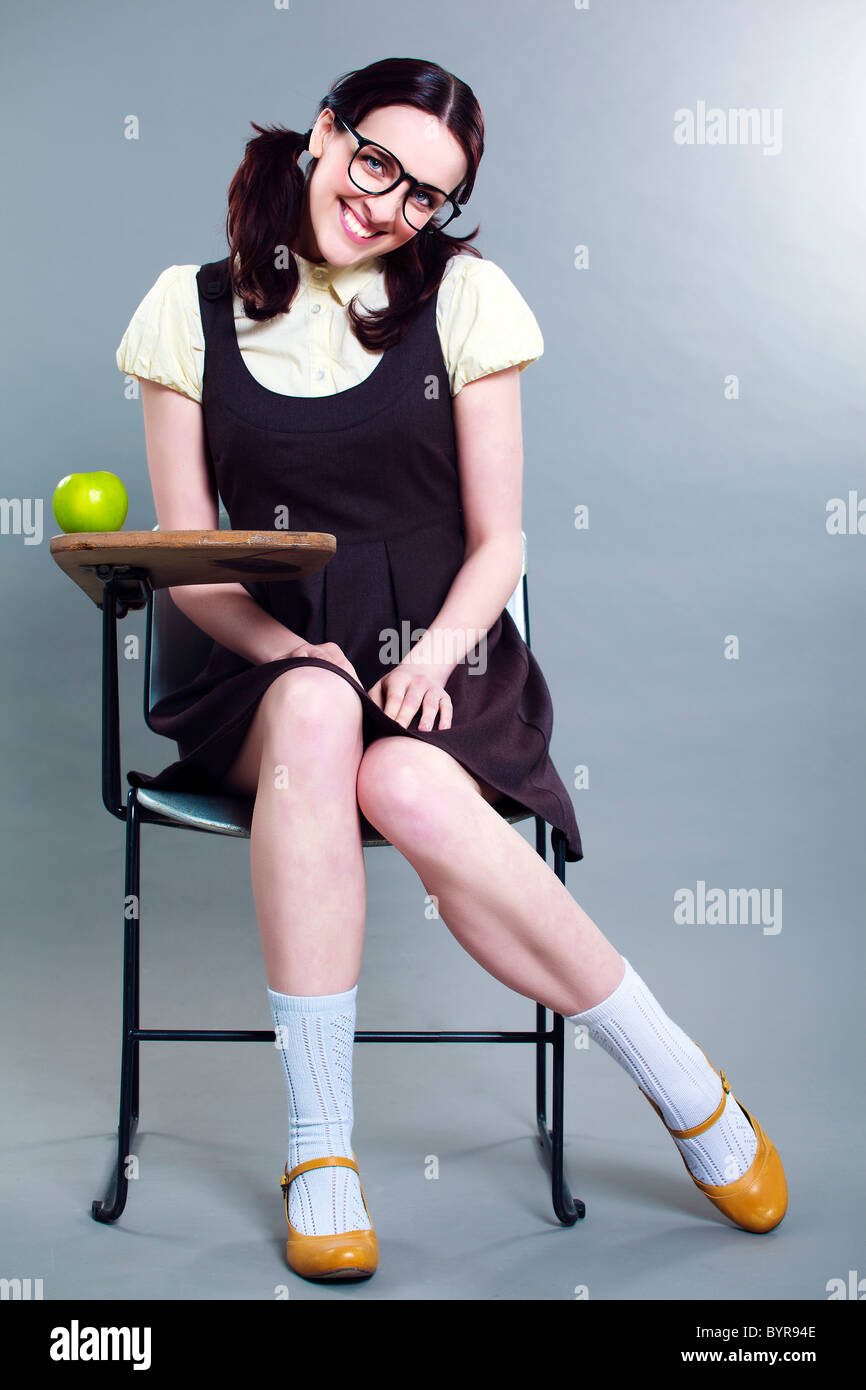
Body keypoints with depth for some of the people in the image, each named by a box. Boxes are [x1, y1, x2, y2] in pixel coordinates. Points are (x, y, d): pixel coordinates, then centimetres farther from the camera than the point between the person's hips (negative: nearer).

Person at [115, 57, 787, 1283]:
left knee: (405, 787, -35)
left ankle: (683, 1084, -16)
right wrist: (293, 652, -13)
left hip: (443, 663, -1)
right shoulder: (191, 310, 7)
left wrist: (432, 653, -14)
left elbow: (496, 546, 4)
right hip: (271, 670, 1)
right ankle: (319, 1146, -25)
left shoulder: (464, 297, 5)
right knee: (317, 715, -36)